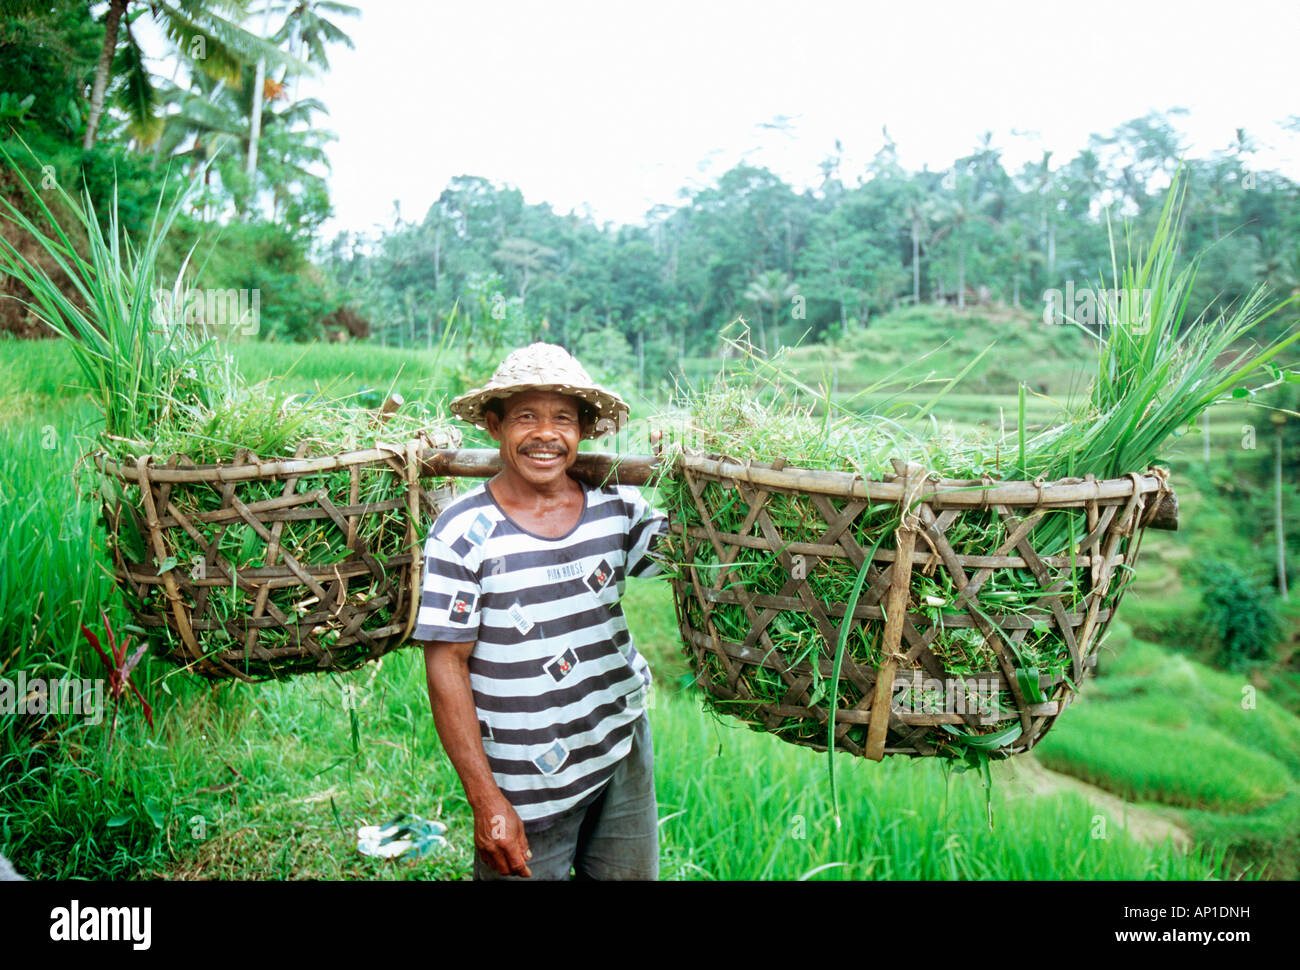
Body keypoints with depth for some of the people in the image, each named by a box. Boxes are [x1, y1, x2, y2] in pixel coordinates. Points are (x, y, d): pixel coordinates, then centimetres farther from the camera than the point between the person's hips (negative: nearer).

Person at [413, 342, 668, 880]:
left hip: (623, 757, 4)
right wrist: (485, 800, -13)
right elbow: (446, 668, -11)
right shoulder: (464, 533, -12)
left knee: (633, 873, 16)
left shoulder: (618, 509, -1)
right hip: (525, 784, -4)